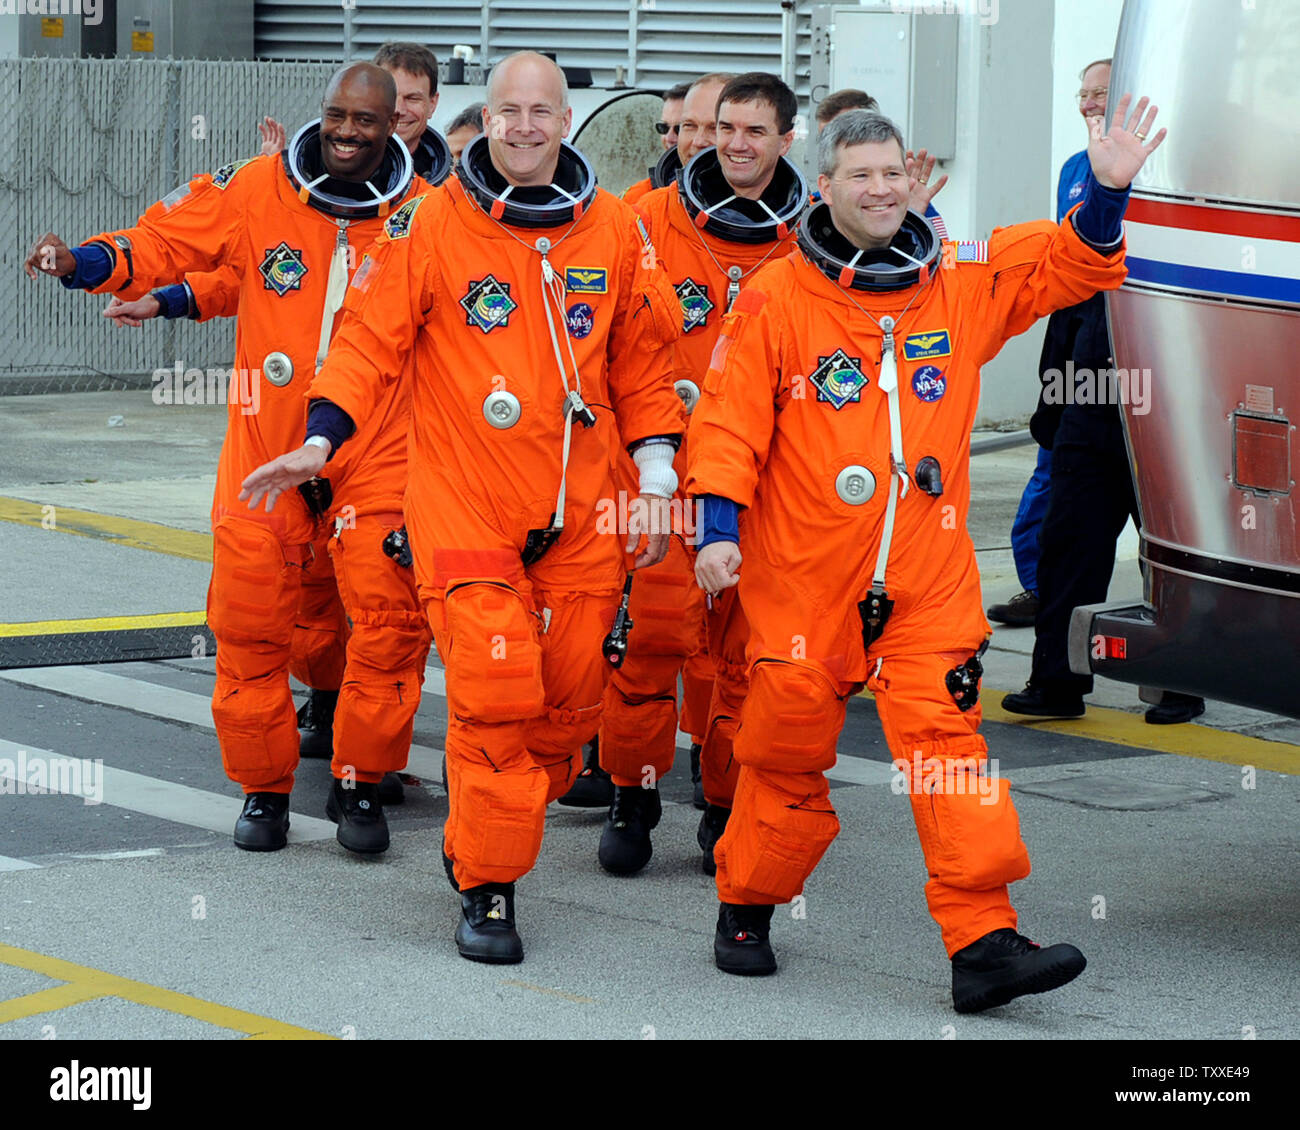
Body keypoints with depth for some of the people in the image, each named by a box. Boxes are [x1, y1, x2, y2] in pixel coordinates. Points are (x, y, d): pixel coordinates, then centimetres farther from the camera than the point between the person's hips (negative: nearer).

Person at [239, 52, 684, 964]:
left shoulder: (616, 230, 5)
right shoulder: (433, 223, -4)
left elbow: (644, 364, 14)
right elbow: (374, 339, -2)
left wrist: (656, 479, 10)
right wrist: (320, 441, -13)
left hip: (582, 510, 4)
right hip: (464, 502, -3)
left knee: (570, 695, 6)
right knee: (495, 690, -13)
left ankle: (490, 840, 29)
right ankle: (487, 887, -1)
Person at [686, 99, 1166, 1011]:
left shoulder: (964, 280, 6)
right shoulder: (776, 298, -2)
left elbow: (1071, 262, 13)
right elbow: (732, 420, -2)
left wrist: (1108, 193, -4)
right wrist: (718, 526, -11)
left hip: (928, 574, 1)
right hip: (804, 575, -1)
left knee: (948, 740, -10)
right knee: (788, 747, 8)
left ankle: (983, 941, -13)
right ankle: (747, 908, 29)